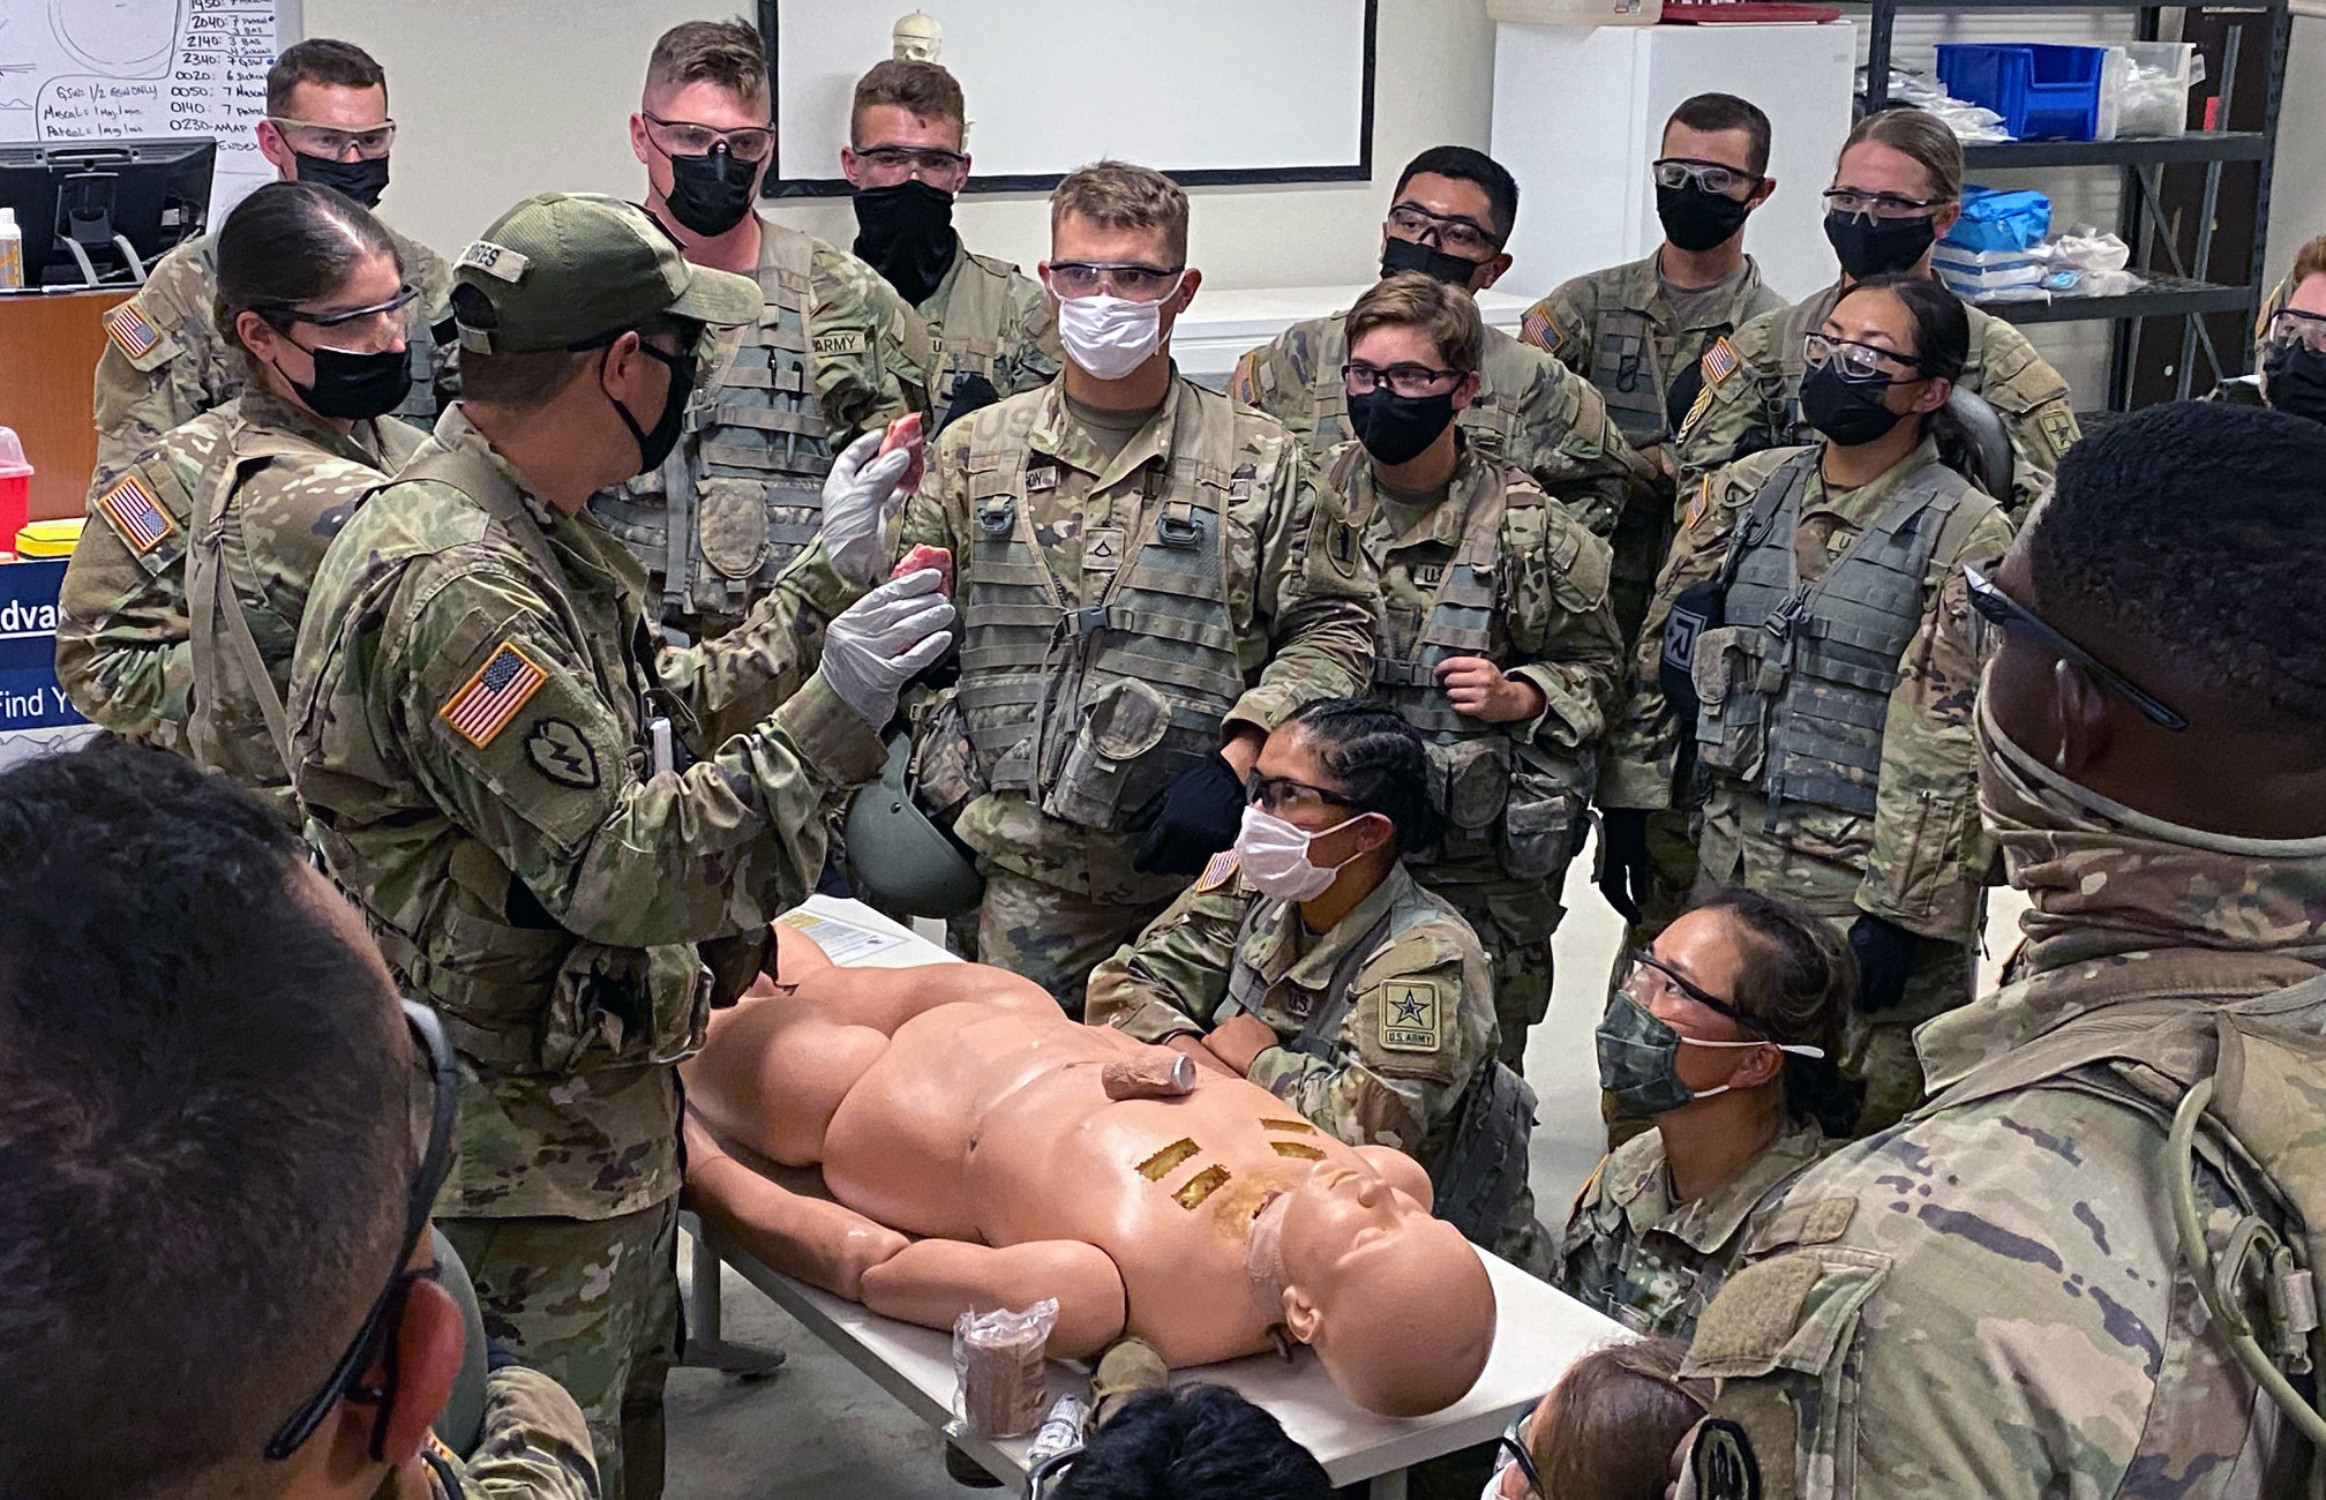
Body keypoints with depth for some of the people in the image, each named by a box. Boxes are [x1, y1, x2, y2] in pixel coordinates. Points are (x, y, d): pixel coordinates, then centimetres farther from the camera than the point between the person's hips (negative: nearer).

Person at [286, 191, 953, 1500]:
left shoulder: (539, 536, 7)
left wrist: (823, 580, 14)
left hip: (609, 1104, 10)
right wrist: (832, 714, -30)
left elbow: (666, 719, 15)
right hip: (526, 1153, -10)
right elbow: (622, 871, -29)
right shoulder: (452, 587, -27)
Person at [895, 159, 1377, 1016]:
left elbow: (1332, 628, 1)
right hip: (1025, 874, 2)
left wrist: (1236, 765, -11)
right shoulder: (975, 453, 9)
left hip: (1203, 876, -1)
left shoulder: (1261, 462, 3)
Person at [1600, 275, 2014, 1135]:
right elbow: (1660, 651, 12)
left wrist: (1904, 910, -16)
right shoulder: (1746, 493, 7)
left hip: (1872, 877, -5)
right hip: (1731, 861, 5)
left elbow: (1950, 748, -14)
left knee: (1871, 1123, 1)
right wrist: (1629, 806, 9)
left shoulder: (1964, 536, -10)